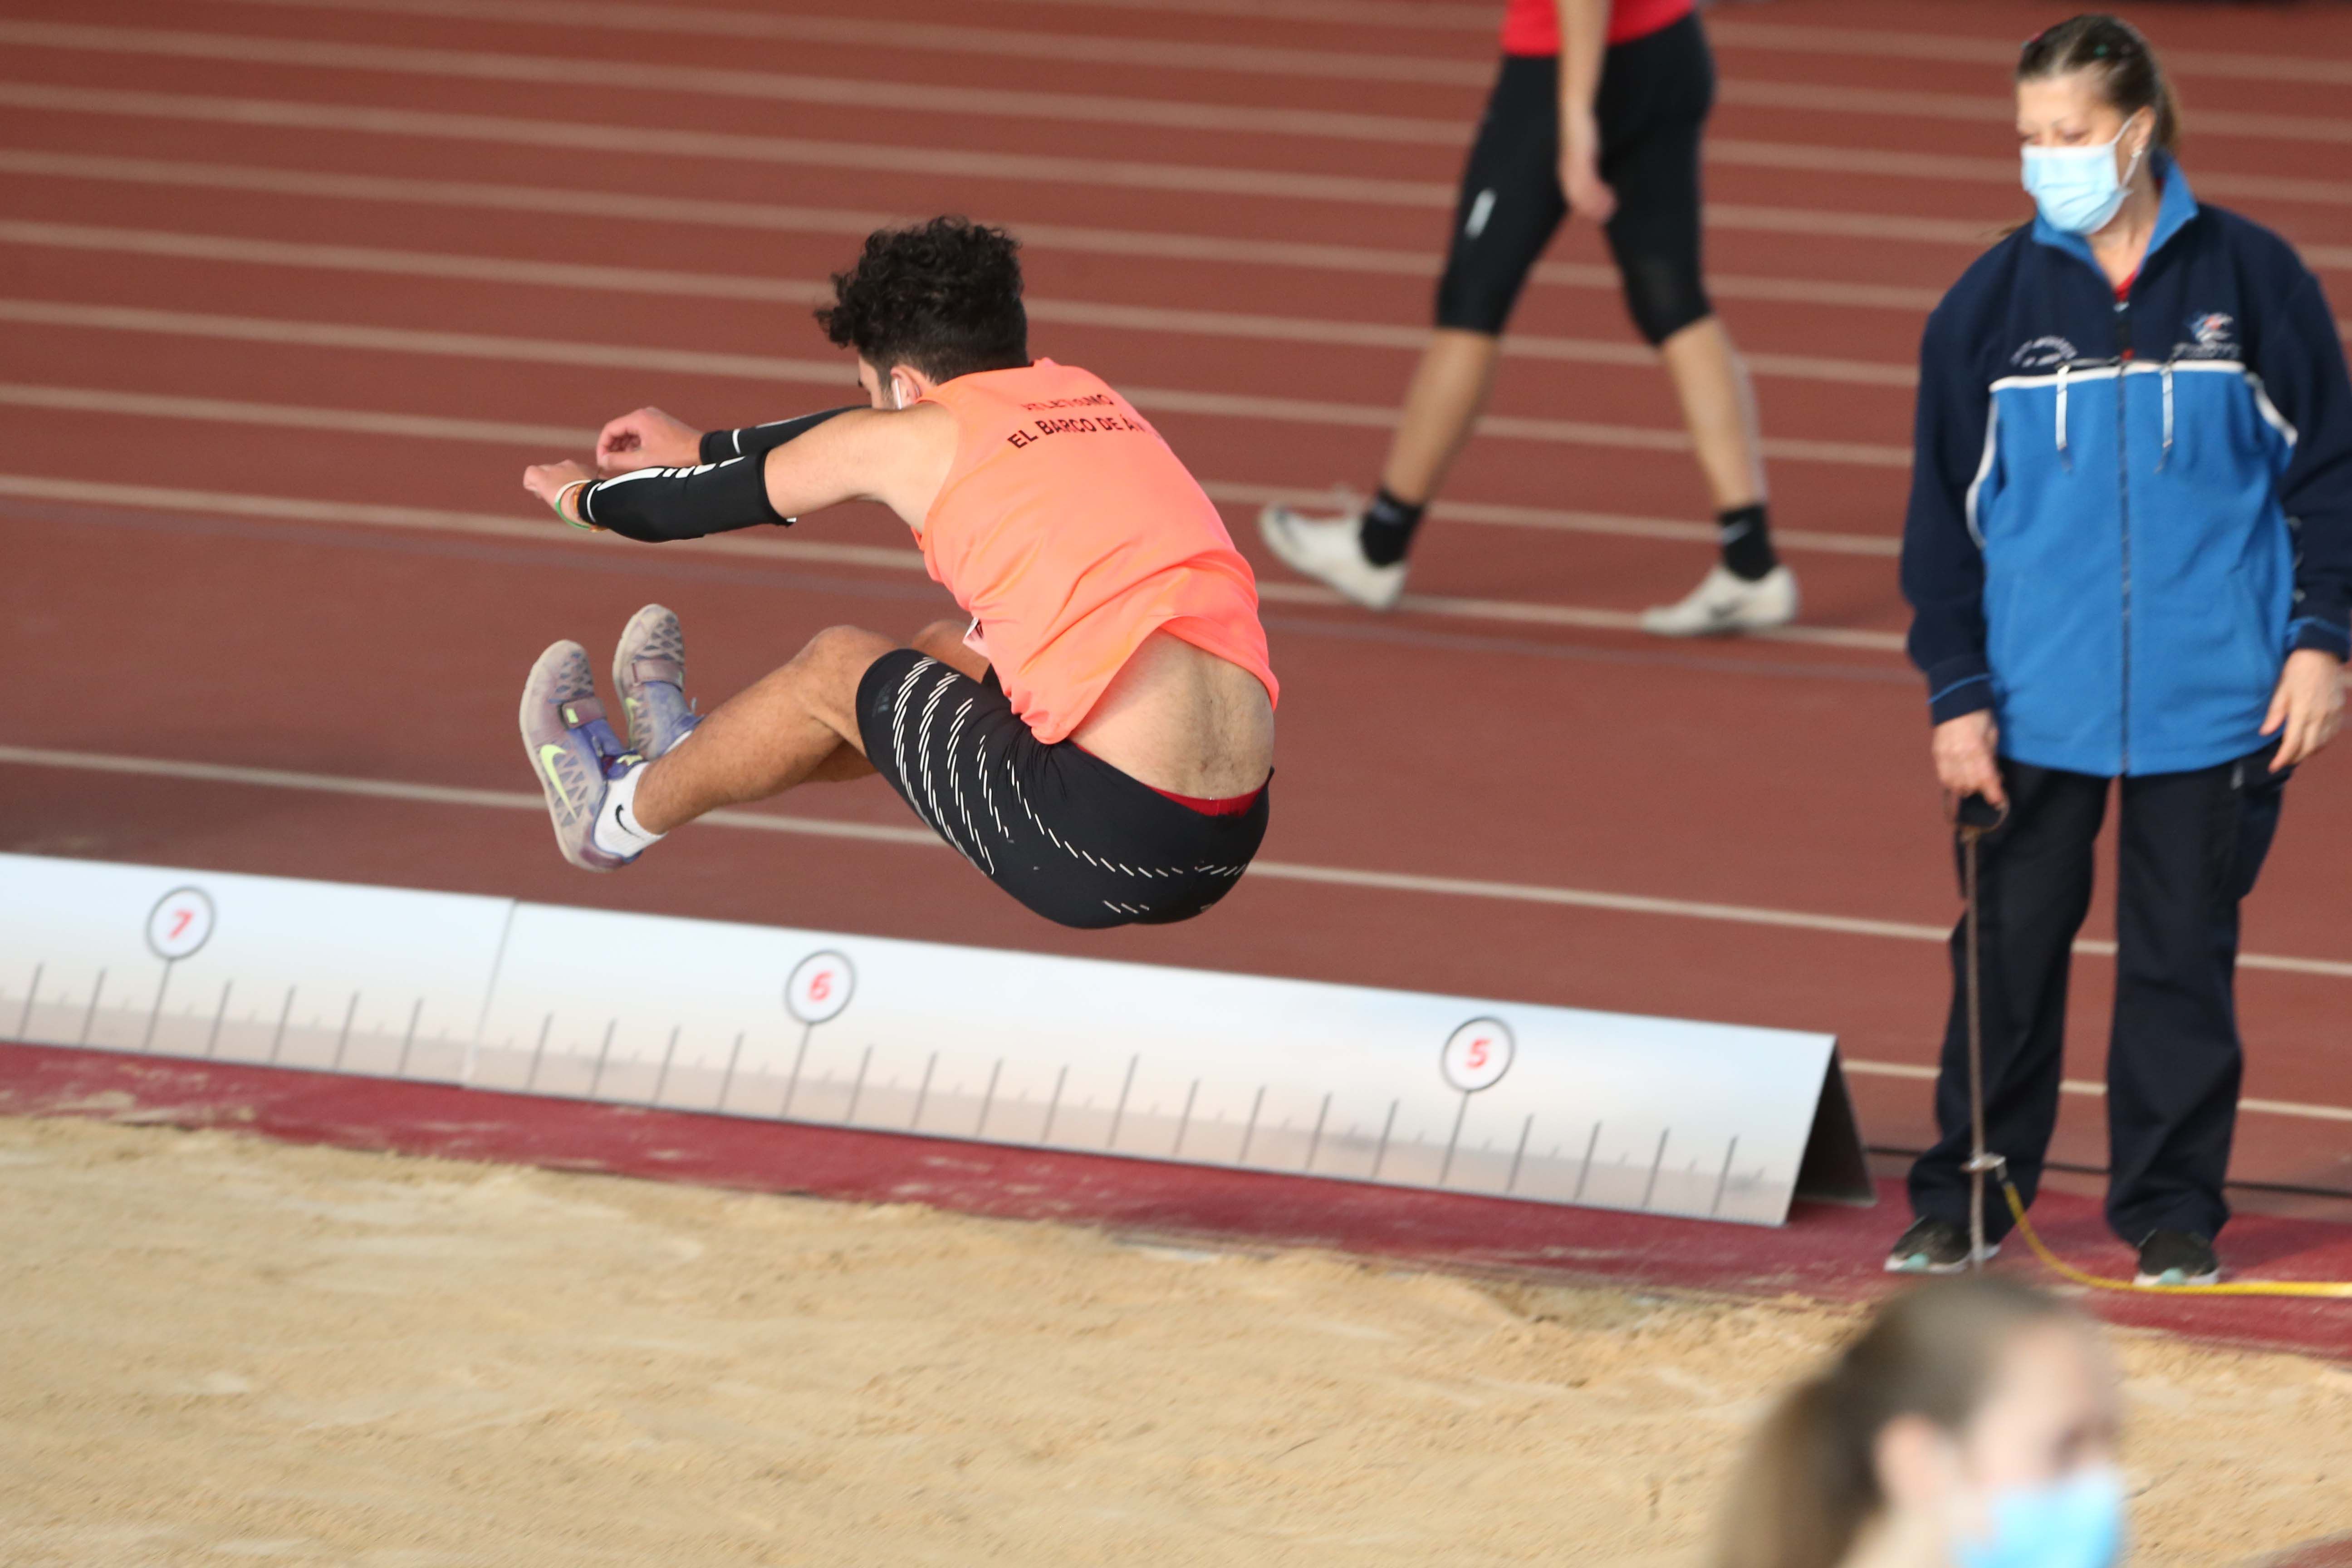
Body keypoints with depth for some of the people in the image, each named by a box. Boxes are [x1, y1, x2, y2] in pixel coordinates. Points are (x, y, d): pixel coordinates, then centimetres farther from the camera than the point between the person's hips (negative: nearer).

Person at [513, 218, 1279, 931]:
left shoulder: (914, 438, 1)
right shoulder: (1091, 399, 19)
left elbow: (714, 501, 19)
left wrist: (585, 497, 41)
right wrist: (700, 448, 52)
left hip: (1102, 846, -7)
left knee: (838, 665, 18)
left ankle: (624, 815, 39)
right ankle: (698, 759, 53)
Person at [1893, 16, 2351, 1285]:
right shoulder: (1988, 306, 1)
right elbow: (1945, 510, 5)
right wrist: (1955, 691, 0)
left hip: (2211, 696, -1)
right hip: (2040, 697, 1)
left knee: (2184, 952, 5)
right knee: (2010, 946, 6)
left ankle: (2172, 1211, 15)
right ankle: (1962, 1200, 16)